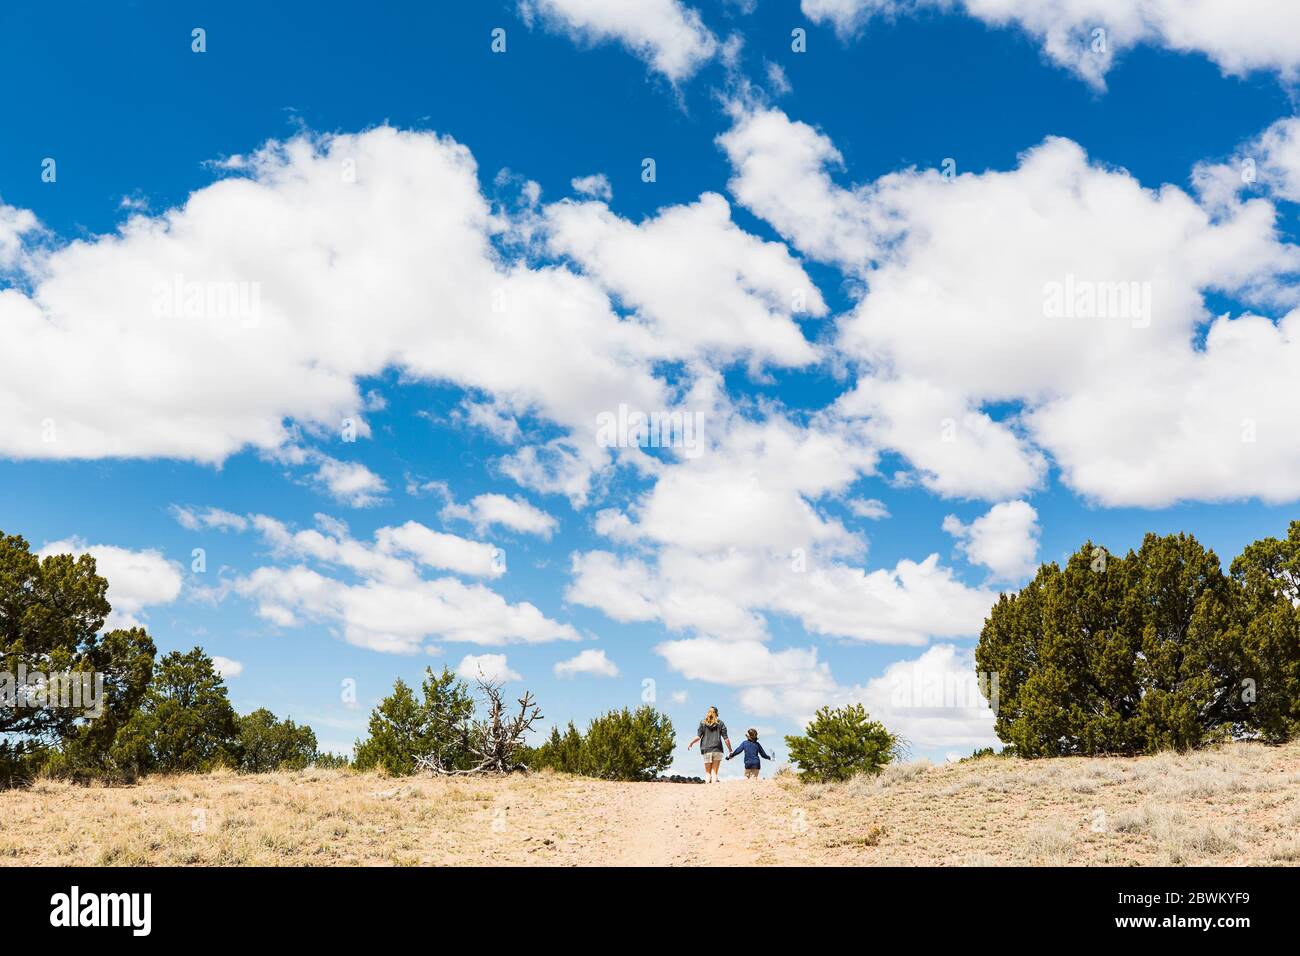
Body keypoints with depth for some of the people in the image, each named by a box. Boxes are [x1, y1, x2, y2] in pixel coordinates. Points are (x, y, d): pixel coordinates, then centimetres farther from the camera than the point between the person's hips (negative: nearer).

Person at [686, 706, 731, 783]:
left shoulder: (703, 723, 7)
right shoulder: (720, 723, 6)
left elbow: (698, 736, 0)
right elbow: (725, 738, 2)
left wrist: (691, 743, 15)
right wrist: (730, 750, 7)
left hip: (706, 749, 0)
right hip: (717, 750, 0)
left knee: (707, 772, 7)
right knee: (714, 772, 1)